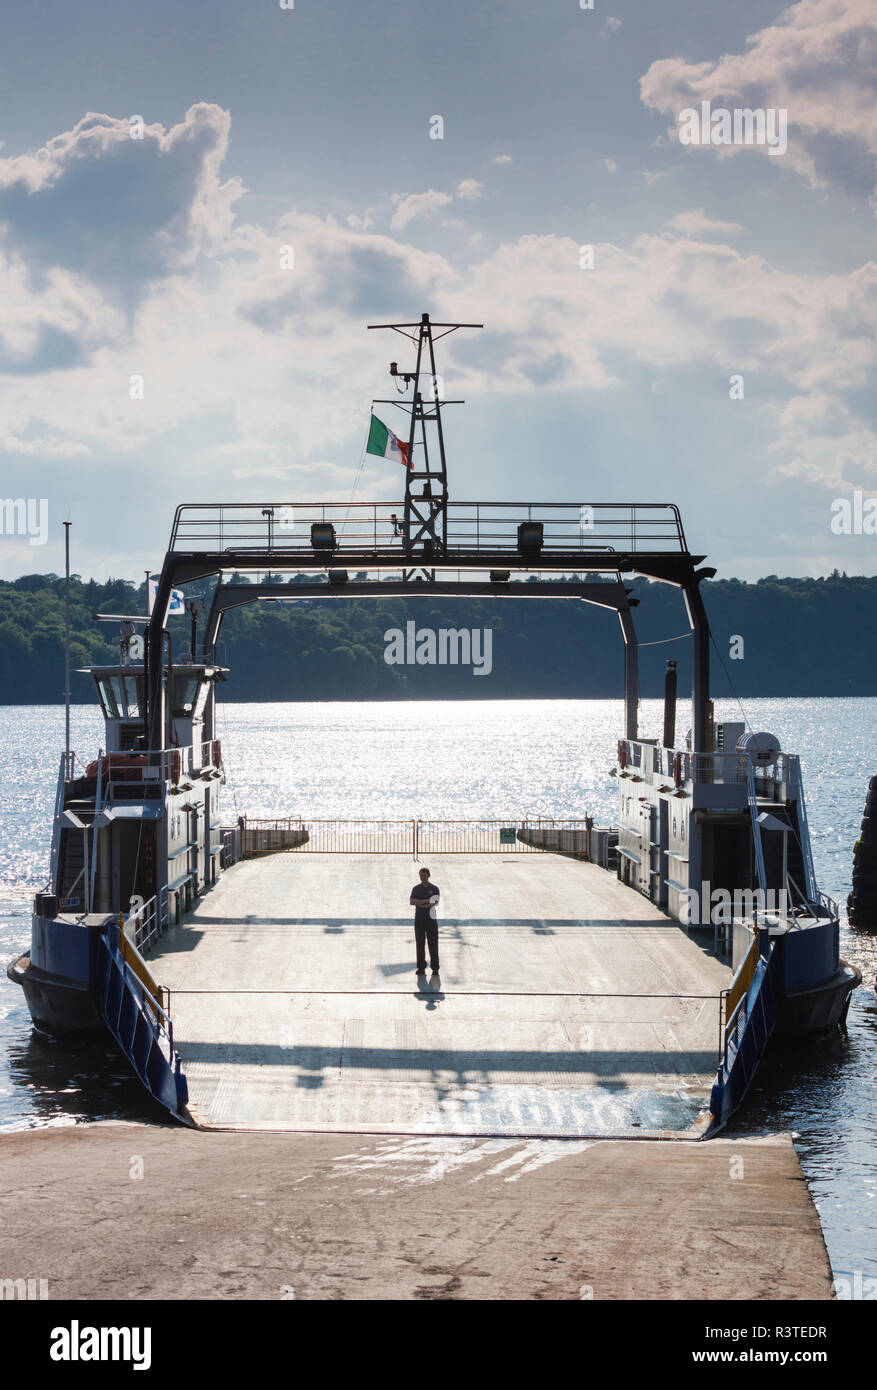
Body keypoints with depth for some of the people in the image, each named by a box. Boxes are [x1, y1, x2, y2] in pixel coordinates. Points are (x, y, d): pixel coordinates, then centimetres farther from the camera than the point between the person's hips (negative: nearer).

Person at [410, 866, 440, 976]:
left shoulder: (434, 888, 3)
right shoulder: (416, 888, 8)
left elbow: (435, 902, -10)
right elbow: (411, 901, -7)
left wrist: (420, 904, -13)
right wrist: (426, 901, -14)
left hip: (431, 919, -2)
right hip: (419, 919, 2)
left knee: (433, 944, -3)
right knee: (420, 944, 1)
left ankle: (435, 968, 0)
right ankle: (421, 967, 7)